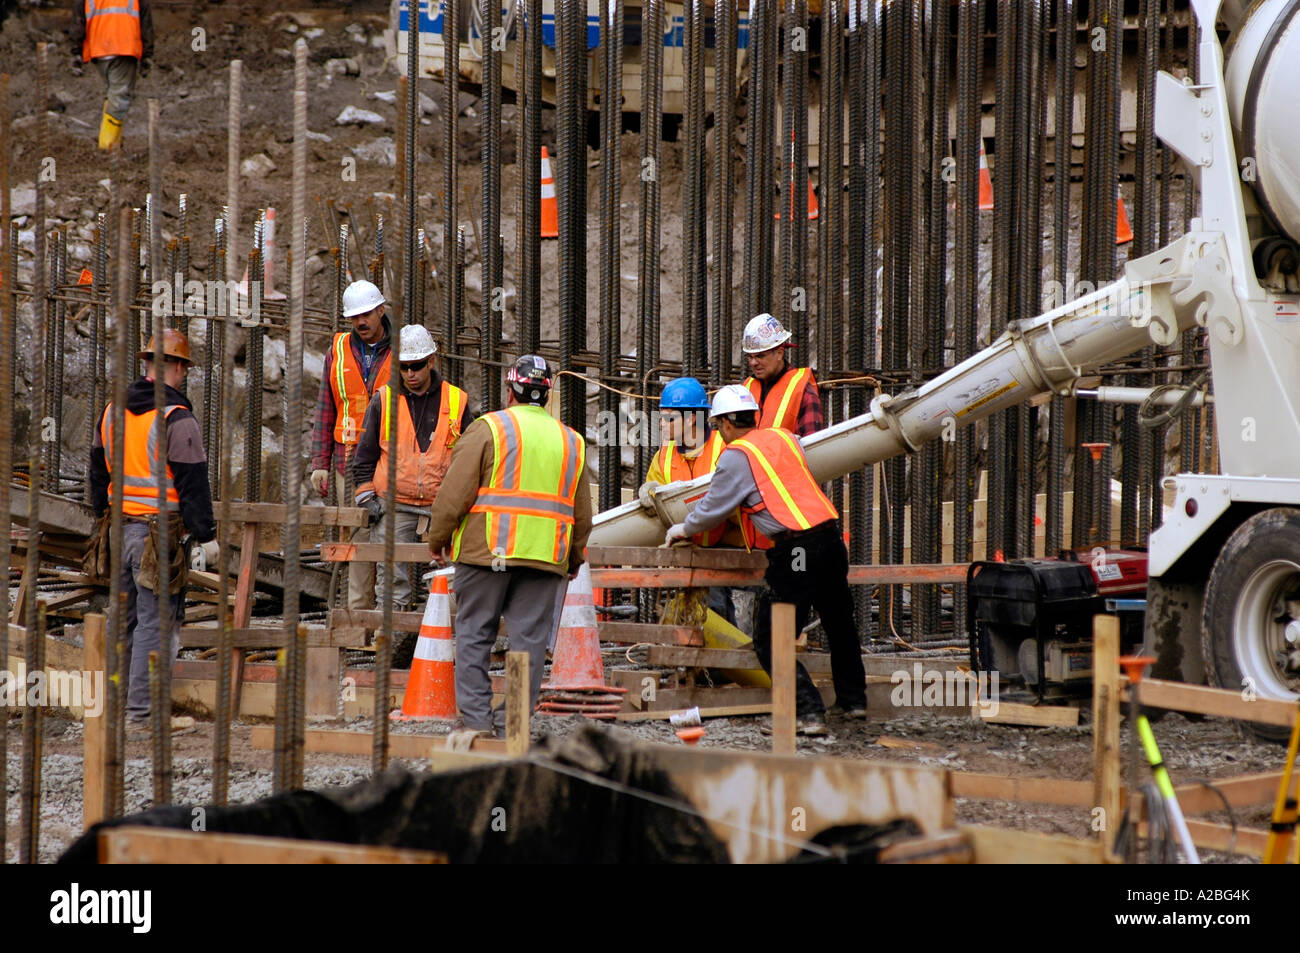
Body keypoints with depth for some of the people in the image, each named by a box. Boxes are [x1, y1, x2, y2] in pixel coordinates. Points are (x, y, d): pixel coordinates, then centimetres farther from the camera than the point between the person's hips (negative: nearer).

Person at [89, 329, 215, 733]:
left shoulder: (112, 412, 10)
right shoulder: (177, 420, -14)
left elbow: (98, 471, 19)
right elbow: (192, 484, -14)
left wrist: (104, 517, 29)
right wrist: (206, 536, -8)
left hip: (121, 528, 8)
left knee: (124, 618, 16)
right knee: (154, 621, -5)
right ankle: (143, 711, -5)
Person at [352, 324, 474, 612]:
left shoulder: (456, 401, 6)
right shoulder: (383, 400, 6)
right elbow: (365, 455, 11)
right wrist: (367, 498, 2)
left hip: (443, 508, 0)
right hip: (394, 506, 0)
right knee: (392, 579, -1)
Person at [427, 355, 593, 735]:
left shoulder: (488, 428, -2)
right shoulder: (572, 441, 13)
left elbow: (455, 493, -5)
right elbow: (582, 514, 18)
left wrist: (439, 539, 8)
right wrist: (573, 560, 30)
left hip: (487, 548, -3)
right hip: (545, 558, 3)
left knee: (474, 634, 4)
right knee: (529, 639, 5)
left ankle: (476, 719, 1)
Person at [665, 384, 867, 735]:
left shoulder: (736, 456, -3)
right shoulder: (786, 438, 16)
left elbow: (713, 509, 4)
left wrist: (684, 528, 23)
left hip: (793, 552, -7)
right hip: (830, 539, 7)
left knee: (769, 642, 1)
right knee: (840, 625, 25)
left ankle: (809, 713, -10)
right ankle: (853, 701, 34)